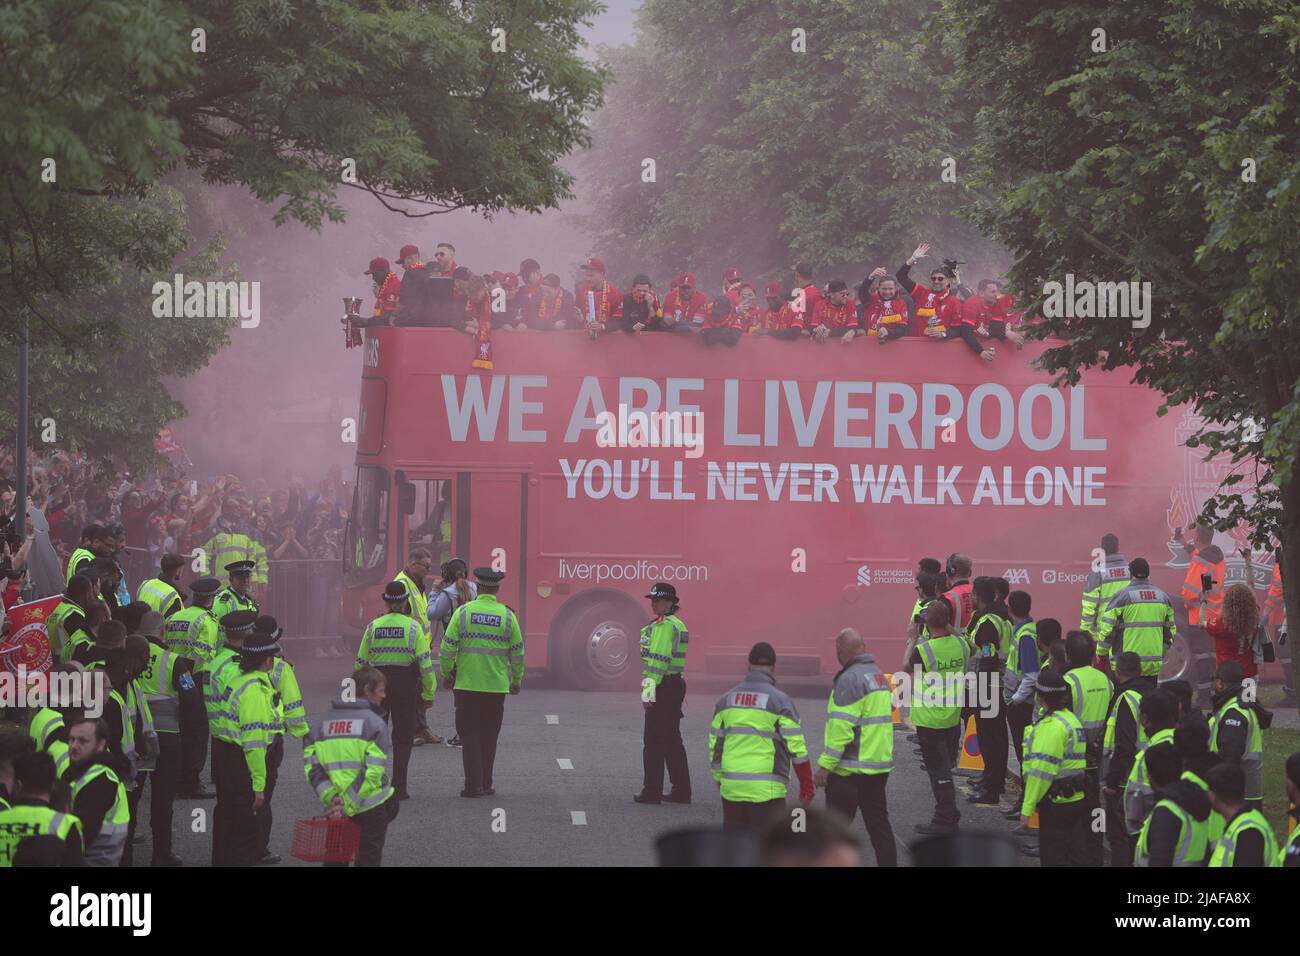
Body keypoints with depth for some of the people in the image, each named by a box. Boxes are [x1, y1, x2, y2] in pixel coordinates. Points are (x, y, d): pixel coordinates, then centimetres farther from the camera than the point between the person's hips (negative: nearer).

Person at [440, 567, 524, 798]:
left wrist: (446, 674, 9)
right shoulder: (507, 615, -1)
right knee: (489, 737, 12)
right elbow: (518, 651, 2)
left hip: (466, 684, -1)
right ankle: (486, 784, 16)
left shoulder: (463, 612, -5)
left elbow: (447, 647, -6)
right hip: (496, 685, 1)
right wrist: (517, 679, 16)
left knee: (469, 735, 4)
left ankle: (474, 785, -1)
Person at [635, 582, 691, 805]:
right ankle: (681, 791, 16)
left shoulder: (664, 625, -15)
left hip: (662, 686, -10)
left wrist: (649, 688, -22)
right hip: (676, 684, 10)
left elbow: (659, 659, -21)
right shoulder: (678, 624, 17)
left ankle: (651, 791, -1)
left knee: (653, 740, -4)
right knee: (672, 740, 14)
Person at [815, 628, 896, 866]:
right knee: (879, 824, 12)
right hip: (880, 766, 9)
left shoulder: (850, 679, -15)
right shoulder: (879, 676, 15)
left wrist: (825, 765, -19)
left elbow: (841, 727, -21)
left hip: (850, 771, -9)